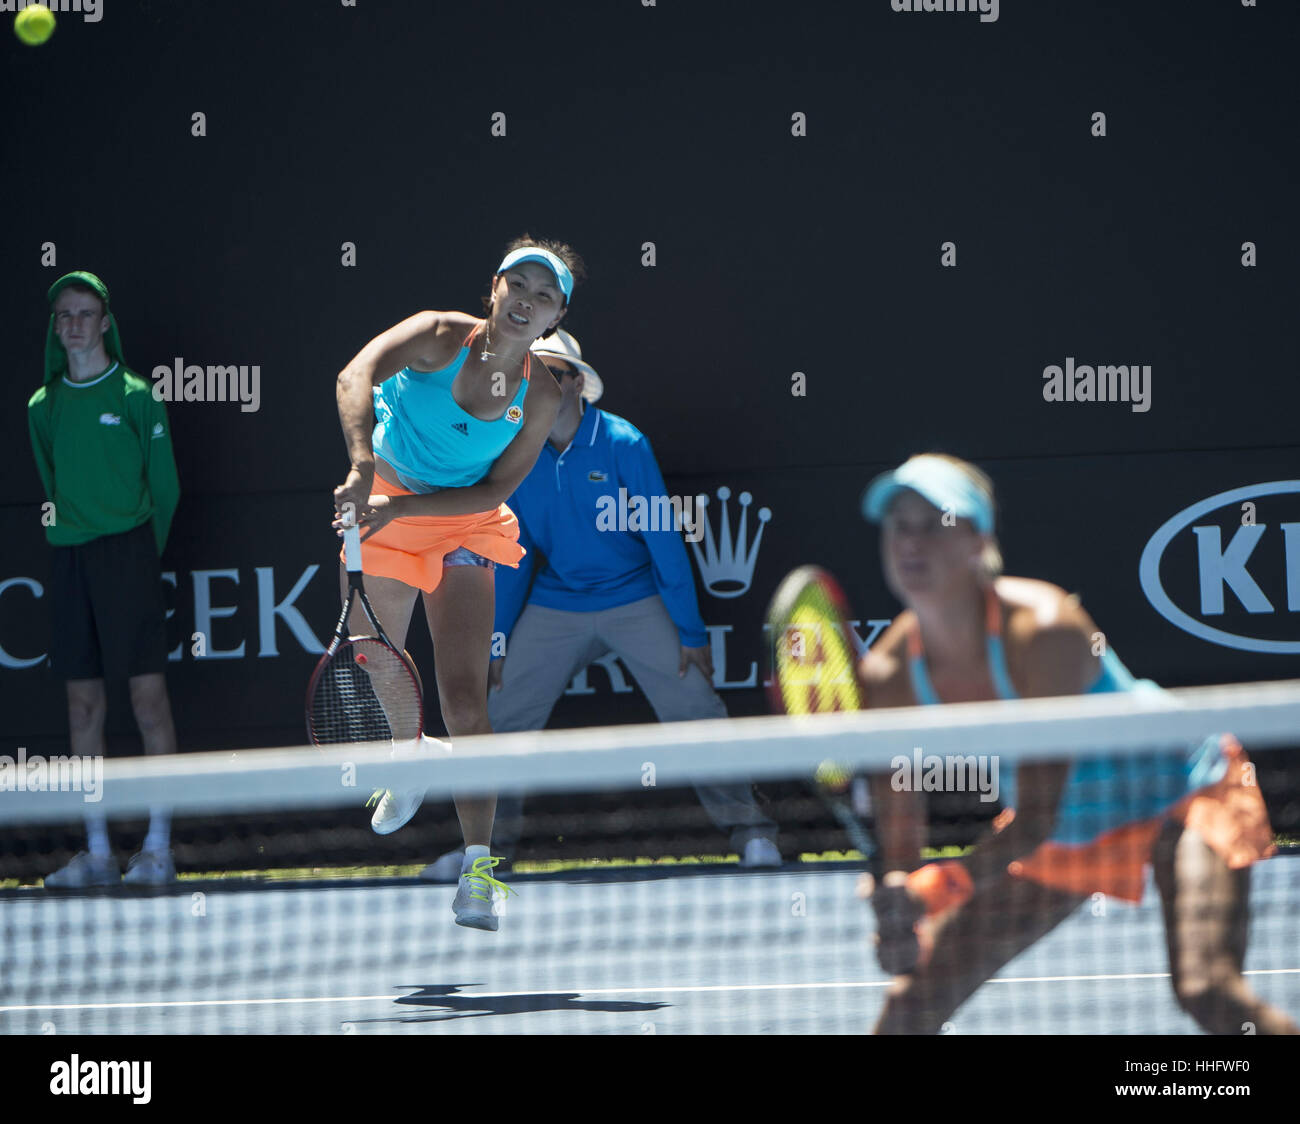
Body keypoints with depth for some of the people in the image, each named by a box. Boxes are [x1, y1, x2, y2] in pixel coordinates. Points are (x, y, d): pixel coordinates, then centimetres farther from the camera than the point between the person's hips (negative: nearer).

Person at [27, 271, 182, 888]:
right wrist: (69, 535, 12)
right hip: (68, 558, 5)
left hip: (127, 552, -5)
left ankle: (158, 847, -4)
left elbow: (164, 488, 4)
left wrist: (141, 552, 4)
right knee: (83, 702, 4)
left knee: (147, 692, -6)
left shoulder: (135, 396, 0)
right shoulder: (43, 407, 12)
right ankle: (97, 852, 7)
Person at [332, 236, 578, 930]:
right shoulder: (441, 337, -17)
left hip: (462, 530, 0)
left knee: (465, 701, -11)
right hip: (380, 515, 0)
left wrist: (401, 506, -23)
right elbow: (357, 377, -35)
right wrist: (362, 467, -51)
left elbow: (495, 490, -11)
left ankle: (478, 870, -10)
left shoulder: (540, 397, -11)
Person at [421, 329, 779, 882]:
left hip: (635, 601, -3)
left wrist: (690, 633, -11)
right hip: (552, 605, 3)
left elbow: (663, 539, -10)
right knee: (504, 720, -2)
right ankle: (486, 841, 9)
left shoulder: (622, 444, -13)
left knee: (694, 710, -12)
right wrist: (498, 640, 6)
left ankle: (748, 830, -4)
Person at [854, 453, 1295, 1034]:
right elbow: (896, 833, -12)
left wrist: (937, 889, -48)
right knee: (917, 993, 1)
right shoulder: (887, 677, -18)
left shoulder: (1043, 633, -33)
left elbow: (1038, 817, -35)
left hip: (1178, 794, -6)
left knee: (1205, 990, -29)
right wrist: (894, 911, -33)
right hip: (1063, 833, 6)